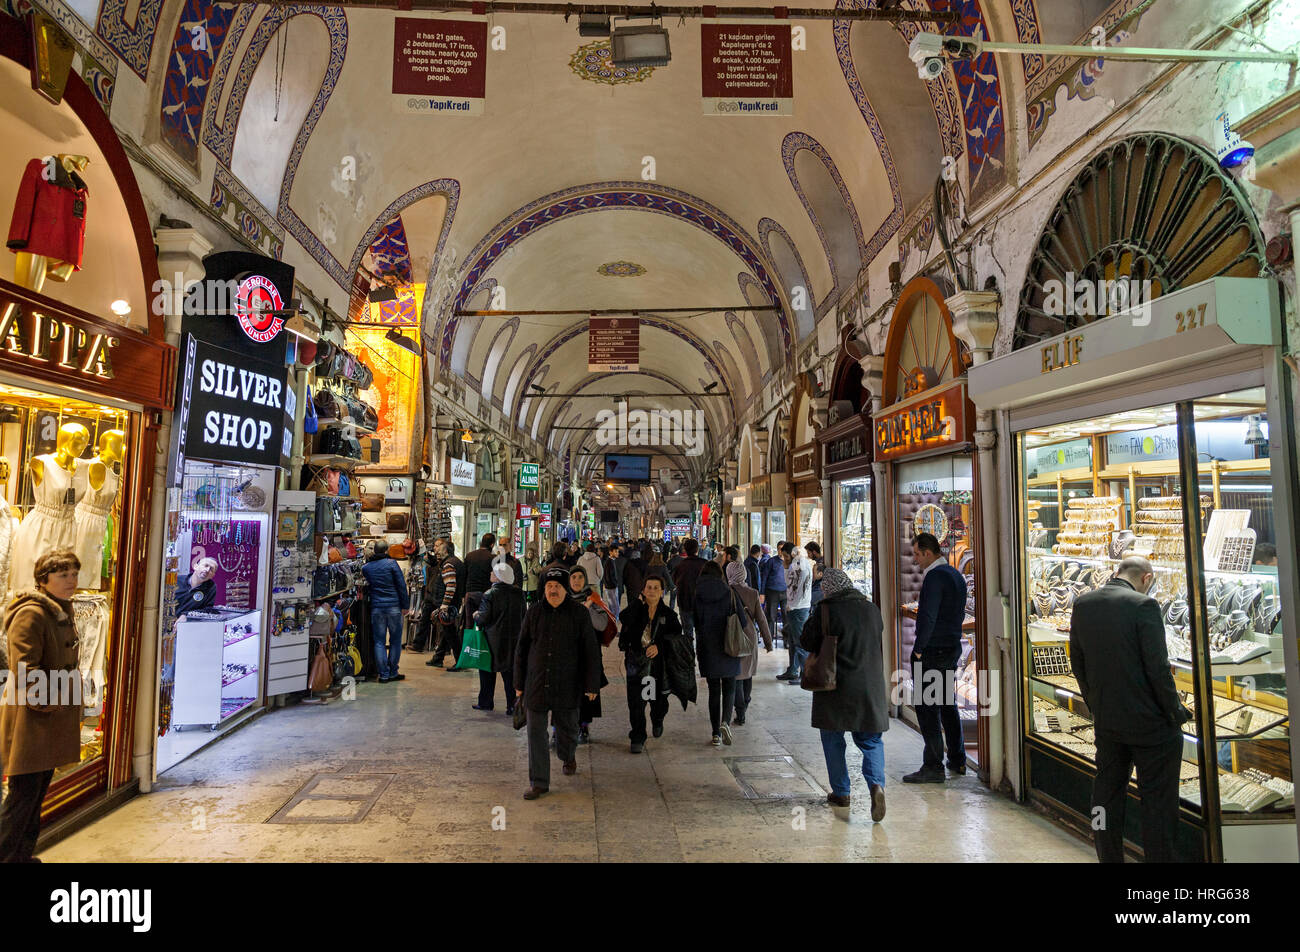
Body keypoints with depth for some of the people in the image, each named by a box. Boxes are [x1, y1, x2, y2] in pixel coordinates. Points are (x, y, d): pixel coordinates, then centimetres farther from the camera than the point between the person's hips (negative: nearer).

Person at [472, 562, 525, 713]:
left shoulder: (489, 594, -13)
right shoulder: (518, 593, -1)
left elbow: (483, 618, -15)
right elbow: (523, 616, 7)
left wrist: (475, 616, 6)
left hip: (493, 639, -3)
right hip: (513, 639, 3)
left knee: (488, 671, 12)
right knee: (510, 672, 9)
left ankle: (485, 702, 20)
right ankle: (512, 705, 8)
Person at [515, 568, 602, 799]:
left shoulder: (579, 613, -5)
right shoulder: (534, 612, 1)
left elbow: (591, 651, -3)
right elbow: (521, 649, 8)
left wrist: (591, 685, -6)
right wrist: (519, 684, 8)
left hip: (567, 684, -1)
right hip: (536, 684, 1)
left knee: (567, 726, 14)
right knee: (536, 732, 2)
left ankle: (568, 757, 47)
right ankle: (539, 782, 13)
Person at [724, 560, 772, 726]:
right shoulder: (753, 593, -4)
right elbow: (761, 619, 1)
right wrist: (768, 641, 9)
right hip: (750, 638, 4)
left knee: (736, 676, 4)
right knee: (748, 674, 20)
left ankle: (740, 714, 4)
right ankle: (745, 704, 34)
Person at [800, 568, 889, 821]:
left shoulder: (825, 611, -13)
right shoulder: (871, 609, 1)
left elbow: (806, 642, -6)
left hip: (835, 686, -3)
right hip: (869, 687, 3)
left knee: (833, 740, 13)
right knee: (871, 741, 12)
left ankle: (841, 792, 20)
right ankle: (876, 784, -10)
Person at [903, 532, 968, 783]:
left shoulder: (935, 576, -17)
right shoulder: (956, 575, 12)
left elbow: (928, 616, -23)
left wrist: (918, 648, -16)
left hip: (931, 651, -10)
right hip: (953, 648, 10)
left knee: (927, 708, -3)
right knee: (948, 704, 19)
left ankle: (933, 767, 1)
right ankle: (957, 760, 27)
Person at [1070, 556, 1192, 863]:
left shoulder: (1082, 604, 2)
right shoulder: (1143, 605, -16)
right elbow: (1158, 667, -17)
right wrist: (1176, 712, -4)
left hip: (1105, 720, 6)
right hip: (1150, 722, -5)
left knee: (1107, 795, 16)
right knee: (1157, 801, 7)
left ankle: (1109, 858, 27)